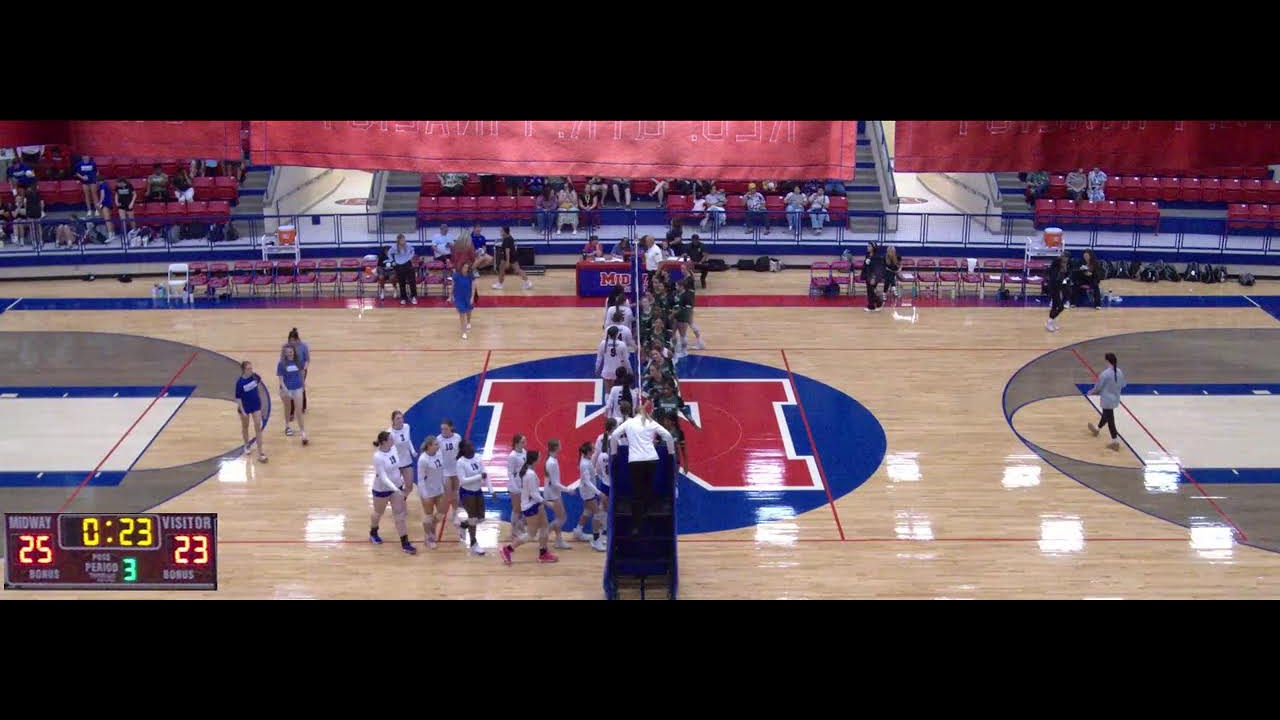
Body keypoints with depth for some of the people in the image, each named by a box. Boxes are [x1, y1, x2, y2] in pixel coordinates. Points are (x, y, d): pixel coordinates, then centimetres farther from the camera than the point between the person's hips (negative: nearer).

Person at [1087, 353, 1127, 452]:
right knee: (1106, 415, 28)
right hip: (1116, 398, 7)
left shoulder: (1105, 374, -25)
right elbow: (1123, 385, 6)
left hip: (1107, 399, -7)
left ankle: (1115, 440, 1)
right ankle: (1097, 429, 52)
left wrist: (1092, 392, 7)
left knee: (1110, 419, 1)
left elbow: (1098, 387, -14)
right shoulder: (1120, 372, -6)